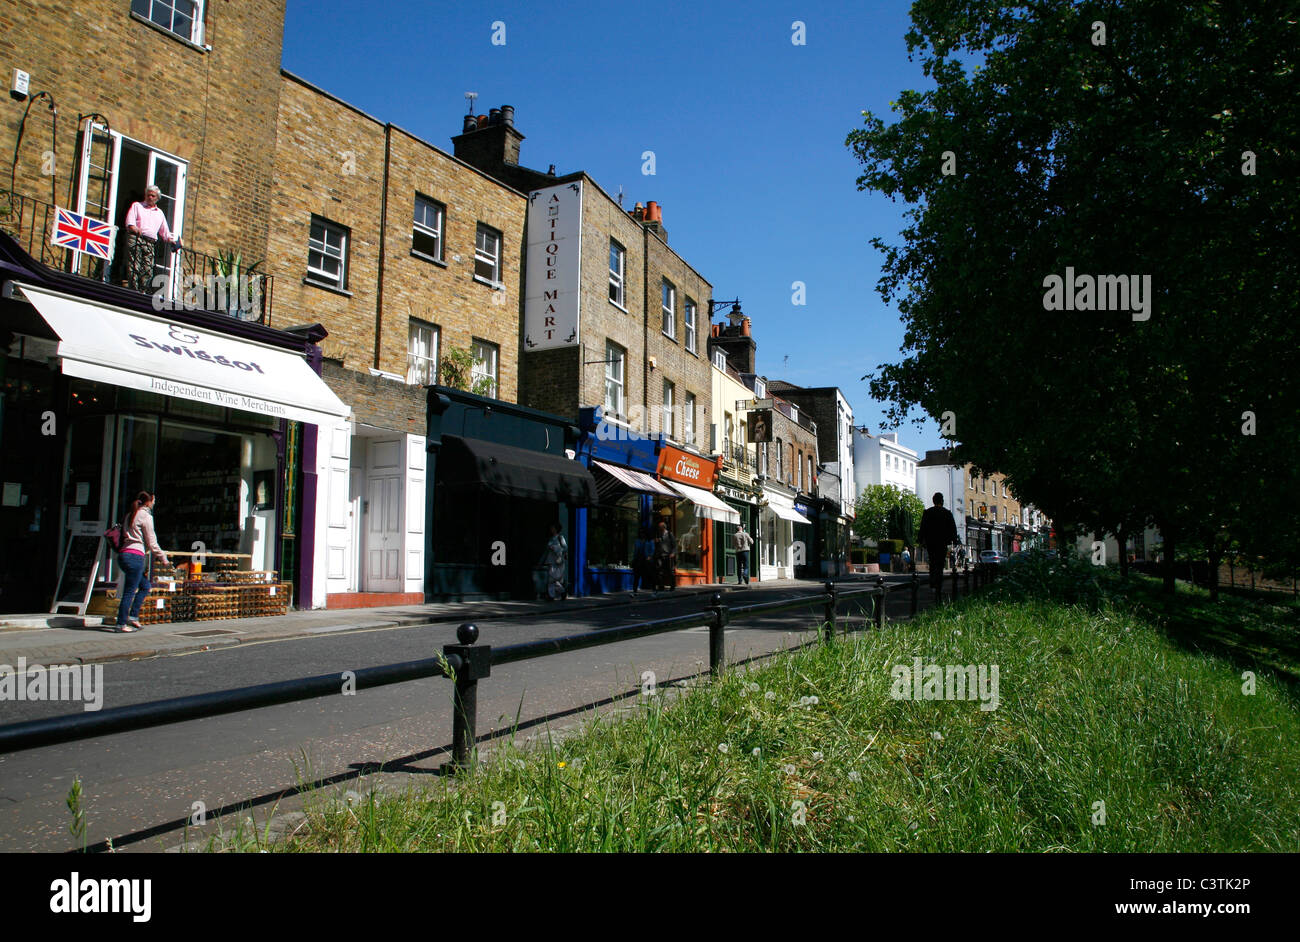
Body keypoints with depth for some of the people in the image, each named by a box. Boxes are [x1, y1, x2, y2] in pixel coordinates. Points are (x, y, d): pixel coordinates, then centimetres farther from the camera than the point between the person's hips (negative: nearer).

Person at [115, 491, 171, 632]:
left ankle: (133, 616, 13)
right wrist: (163, 559, 4)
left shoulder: (130, 515, 19)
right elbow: (152, 542, -5)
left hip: (124, 554, 9)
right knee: (129, 592, -4)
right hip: (135, 556, -9)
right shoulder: (146, 516, -6)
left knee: (145, 586, 17)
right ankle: (121, 624, -1)